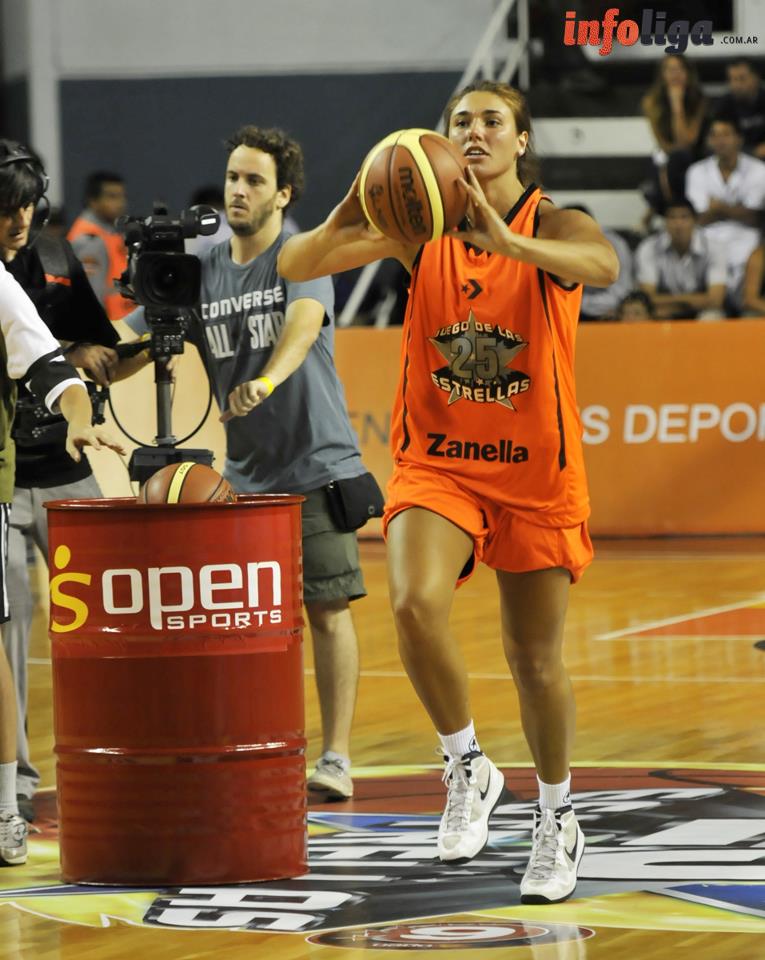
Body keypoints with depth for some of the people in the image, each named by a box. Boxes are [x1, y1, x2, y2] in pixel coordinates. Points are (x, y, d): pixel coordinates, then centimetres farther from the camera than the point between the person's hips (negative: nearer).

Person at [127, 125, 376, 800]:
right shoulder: (200, 271, 7)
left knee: (327, 609, -3)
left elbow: (305, 319, -28)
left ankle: (336, 757, 2)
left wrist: (268, 379, -48)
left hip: (317, 466, -4)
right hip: (243, 473, 5)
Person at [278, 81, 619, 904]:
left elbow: (602, 266, -34)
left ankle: (556, 817, 30)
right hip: (436, 460, 1)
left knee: (537, 663, 6)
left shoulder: (552, 226, -10)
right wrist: (343, 225, -34)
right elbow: (294, 267, -12)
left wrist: (509, 241, -51)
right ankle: (465, 766, -4)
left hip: (535, 472, -1)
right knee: (415, 604, -26)